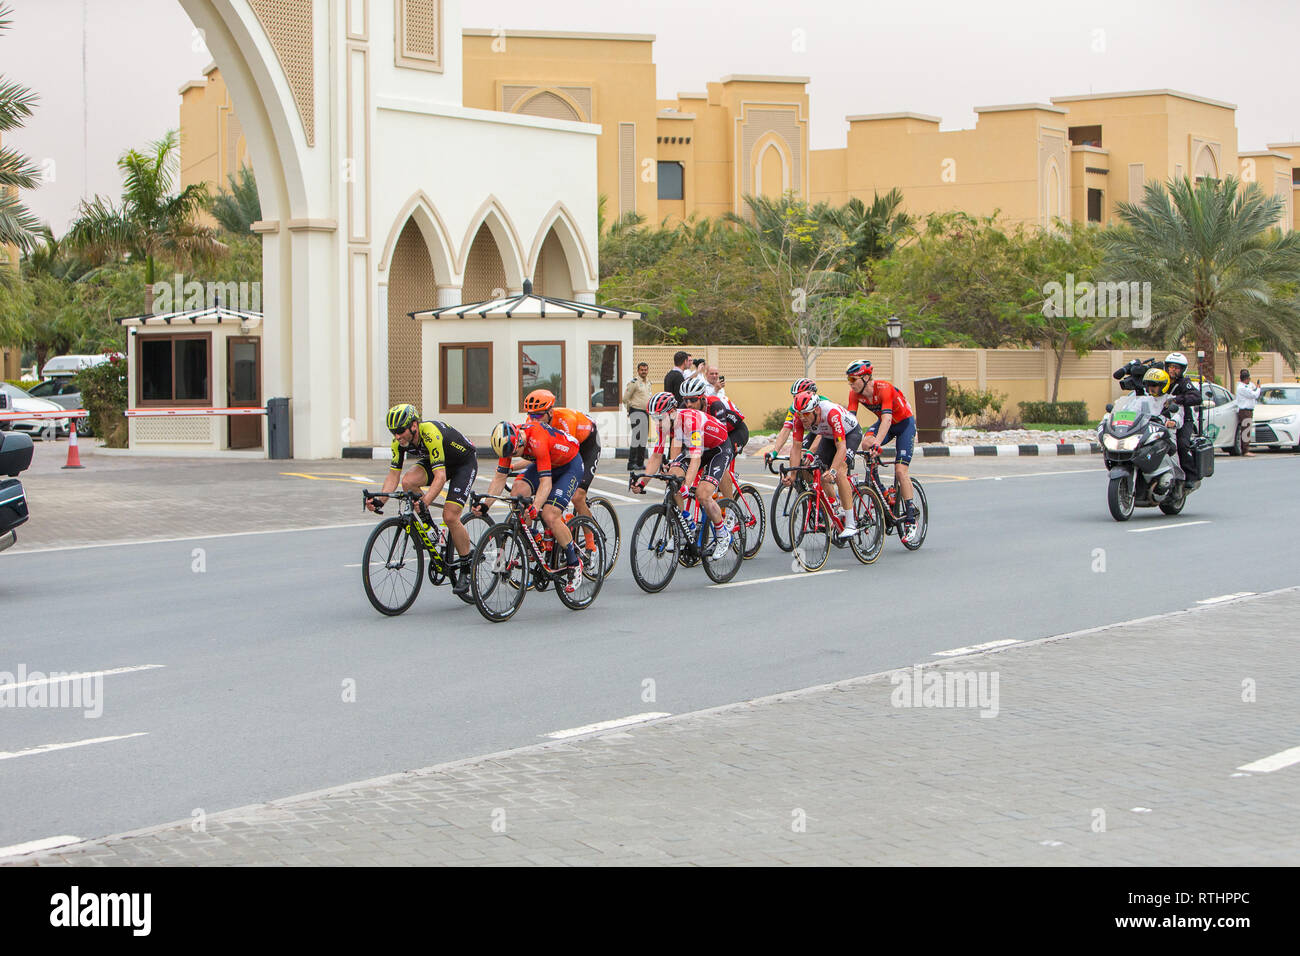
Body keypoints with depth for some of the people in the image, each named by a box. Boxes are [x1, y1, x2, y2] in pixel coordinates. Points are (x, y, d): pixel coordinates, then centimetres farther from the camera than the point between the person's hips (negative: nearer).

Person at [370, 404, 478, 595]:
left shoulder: (431, 434, -37)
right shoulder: (400, 441, -17)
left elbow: (440, 476, -42)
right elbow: (393, 474, -12)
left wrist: (425, 502, -54)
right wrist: (379, 499, -27)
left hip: (464, 462, -6)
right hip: (436, 461, 6)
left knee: (450, 516, -19)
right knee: (408, 481, -24)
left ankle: (467, 568, -2)